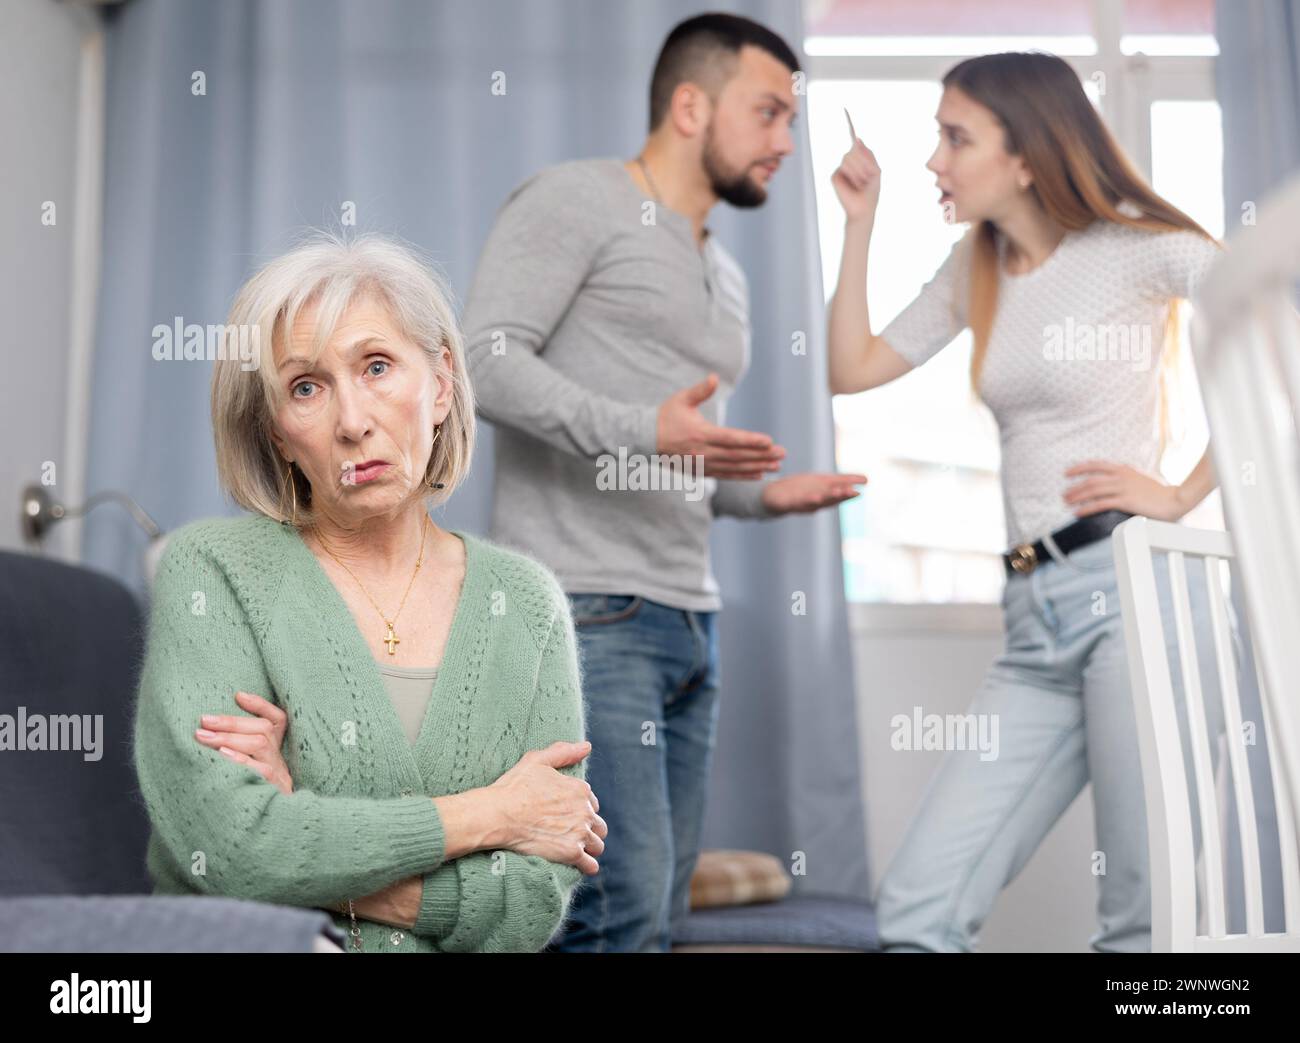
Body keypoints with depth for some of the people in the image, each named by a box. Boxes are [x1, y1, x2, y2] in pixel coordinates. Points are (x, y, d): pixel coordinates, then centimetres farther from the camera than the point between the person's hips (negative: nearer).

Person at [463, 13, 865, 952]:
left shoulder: (725, 276, 26)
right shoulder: (577, 200, 0)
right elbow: (488, 357, -14)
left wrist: (763, 493, 13)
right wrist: (641, 432, -24)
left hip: (691, 621, 9)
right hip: (585, 610, -9)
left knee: (660, 916, 9)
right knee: (622, 909, -14)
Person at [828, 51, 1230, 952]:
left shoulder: (1135, 245, -1)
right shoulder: (977, 267, 19)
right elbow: (853, 370, 19)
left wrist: (1184, 496, -11)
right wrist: (860, 224, 15)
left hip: (1133, 586, -6)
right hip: (1036, 616, 6)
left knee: (1146, 921, -2)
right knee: (915, 910, -2)